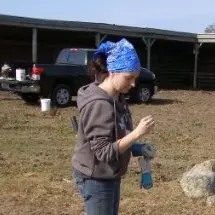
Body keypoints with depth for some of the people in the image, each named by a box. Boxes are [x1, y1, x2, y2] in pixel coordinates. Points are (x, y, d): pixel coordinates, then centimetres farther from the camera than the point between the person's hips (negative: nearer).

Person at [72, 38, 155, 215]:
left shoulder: (116, 98, 2)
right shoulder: (98, 104, -27)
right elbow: (104, 151, -28)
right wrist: (137, 133, -32)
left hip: (110, 176, 9)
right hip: (95, 179, -9)